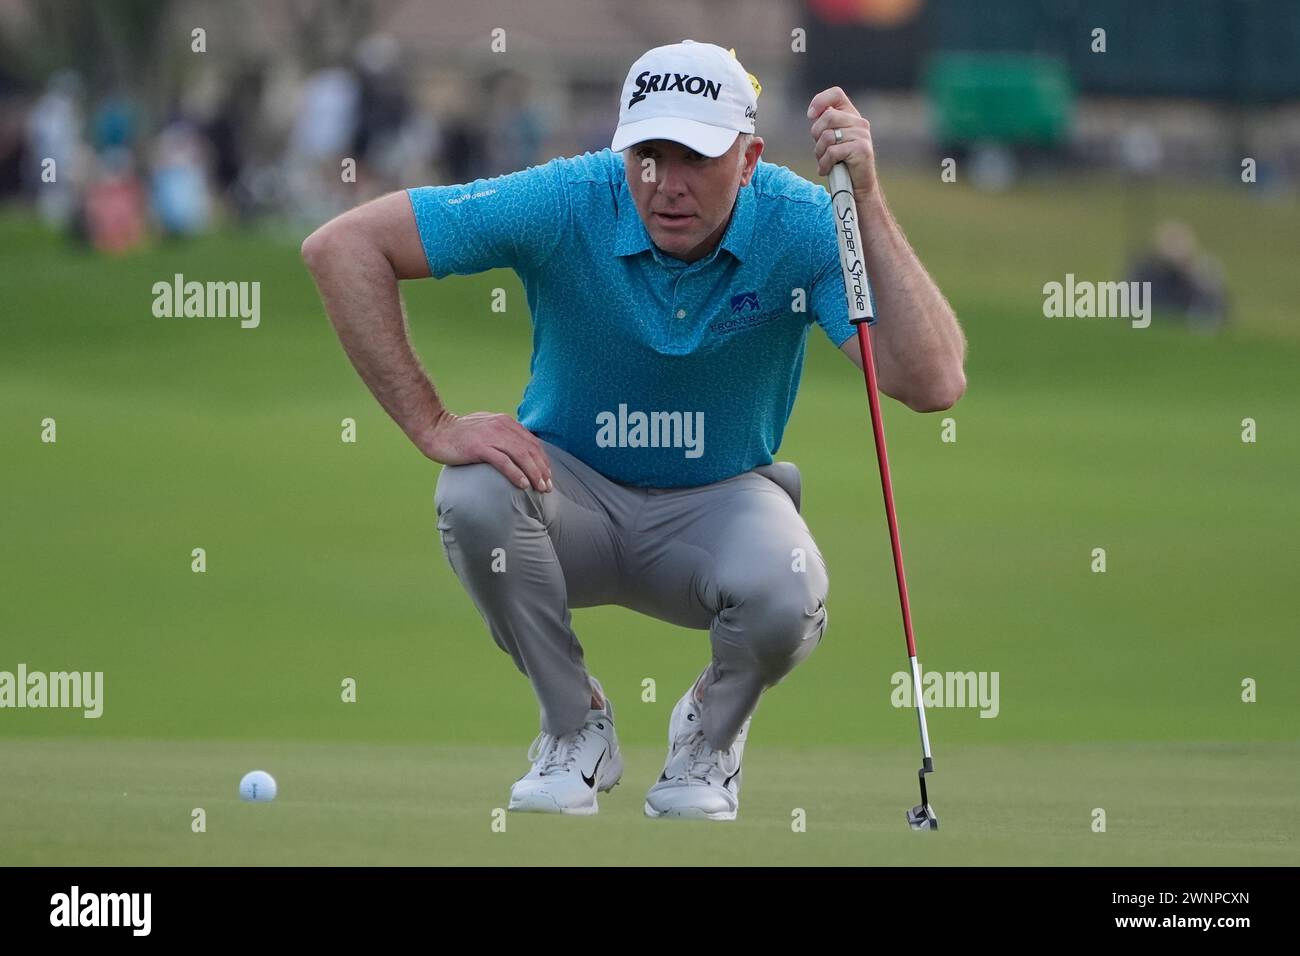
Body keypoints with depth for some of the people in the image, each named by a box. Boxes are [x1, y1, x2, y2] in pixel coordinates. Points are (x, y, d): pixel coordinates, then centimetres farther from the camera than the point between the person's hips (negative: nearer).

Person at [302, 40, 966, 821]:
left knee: (784, 597, -35)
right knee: (475, 495, -34)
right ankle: (577, 729, -6)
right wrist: (434, 426, -23)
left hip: (718, 501, -1)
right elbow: (344, 246, -21)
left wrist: (868, 200, -37)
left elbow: (934, 384, -32)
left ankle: (711, 735, 4)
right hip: (577, 493, 1)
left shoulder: (801, 225, -20)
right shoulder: (566, 204, -21)